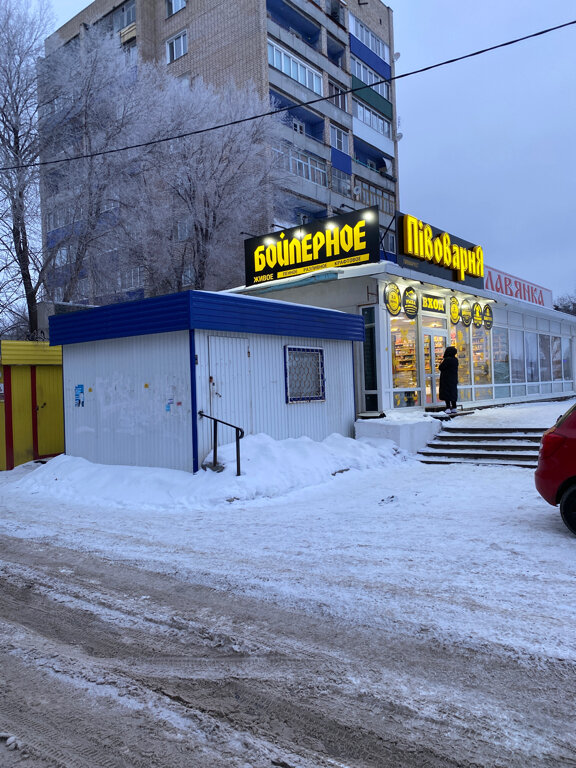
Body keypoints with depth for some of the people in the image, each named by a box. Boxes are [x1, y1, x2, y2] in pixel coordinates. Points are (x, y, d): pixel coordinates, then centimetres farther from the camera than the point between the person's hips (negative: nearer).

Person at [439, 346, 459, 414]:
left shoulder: (447, 360, -17)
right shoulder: (455, 360, 7)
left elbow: (440, 368, -13)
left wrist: (442, 361, 3)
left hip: (446, 379, -8)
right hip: (454, 379, 8)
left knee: (446, 393, -5)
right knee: (453, 392, 13)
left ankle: (448, 408, -9)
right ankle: (454, 408, 15)